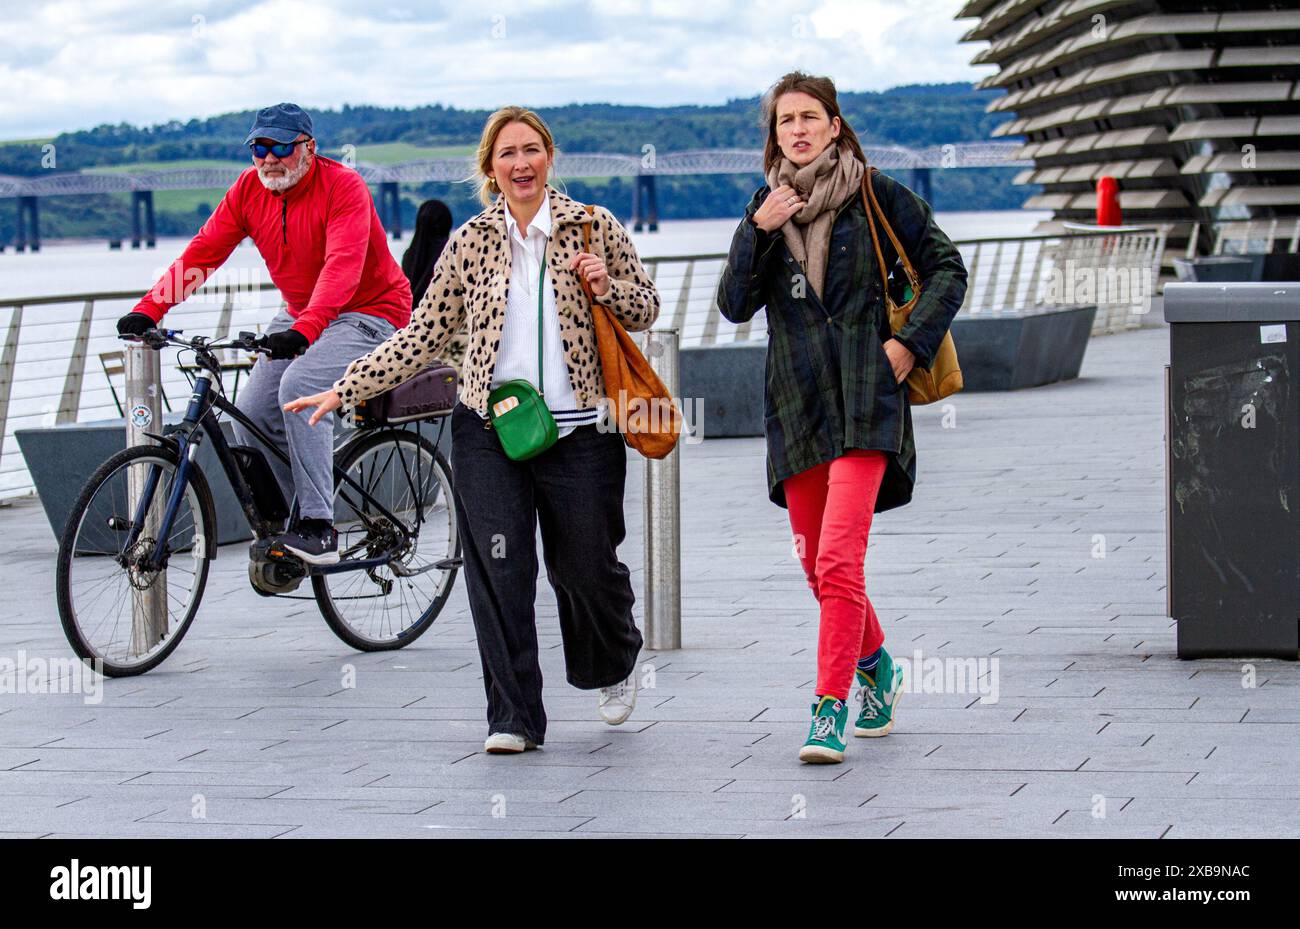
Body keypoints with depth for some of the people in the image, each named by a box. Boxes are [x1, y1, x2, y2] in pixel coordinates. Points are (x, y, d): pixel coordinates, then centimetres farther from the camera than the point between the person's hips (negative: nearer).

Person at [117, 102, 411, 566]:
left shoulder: (343, 186, -20)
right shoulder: (249, 189, -1)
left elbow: (342, 266, -33)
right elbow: (201, 253, -5)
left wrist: (305, 329, -47)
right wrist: (149, 309, -18)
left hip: (369, 312, -7)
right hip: (300, 315, 7)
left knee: (298, 387, -30)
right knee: (252, 412, -8)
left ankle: (319, 529, -26)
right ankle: (282, 523, 9)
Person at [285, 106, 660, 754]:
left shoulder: (593, 227, 2)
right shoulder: (470, 243, 5)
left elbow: (645, 310, 9)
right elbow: (423, 336, 7)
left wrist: (606, 288, -13)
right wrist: (345, 389, 1)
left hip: (579, 432, -1)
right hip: (489, 430, 1)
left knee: (586, 568, 7)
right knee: (498, 570, -7)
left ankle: (614, 665, 39)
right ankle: (513, 717, -1)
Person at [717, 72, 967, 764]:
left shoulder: (876, 196, 1)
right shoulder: (764, 207, 11)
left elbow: (946, 267, 5)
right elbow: (733, 305, 2)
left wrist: (910, 343, -5)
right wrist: (760, 232, -11)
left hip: (866, 401, -5)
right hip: (796, 405, 5)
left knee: (838, 562, -18)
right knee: (819, 567, 12)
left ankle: (830, 710, -17)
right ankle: (875, 667, 37)